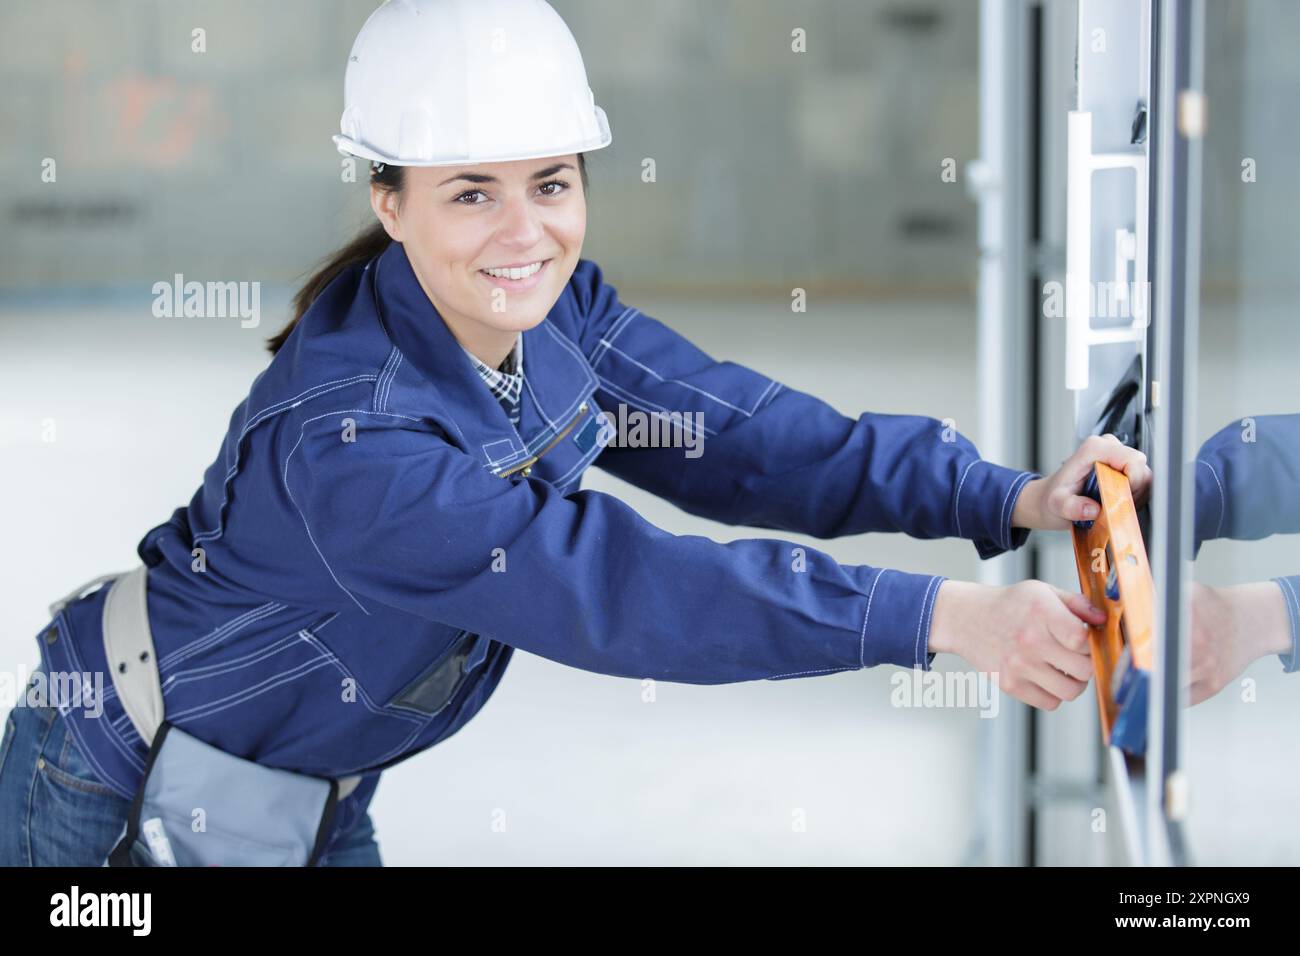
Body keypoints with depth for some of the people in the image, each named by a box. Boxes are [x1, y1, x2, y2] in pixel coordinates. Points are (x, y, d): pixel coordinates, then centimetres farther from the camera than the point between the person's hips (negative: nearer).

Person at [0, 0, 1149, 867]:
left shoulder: (555, 312, -14)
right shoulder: (345, 440, -37)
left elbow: (738, 431, -17)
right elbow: (622, 588, -42)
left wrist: (1010, 499, -28)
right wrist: (944, 616, -45)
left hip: (315, 790, 7)